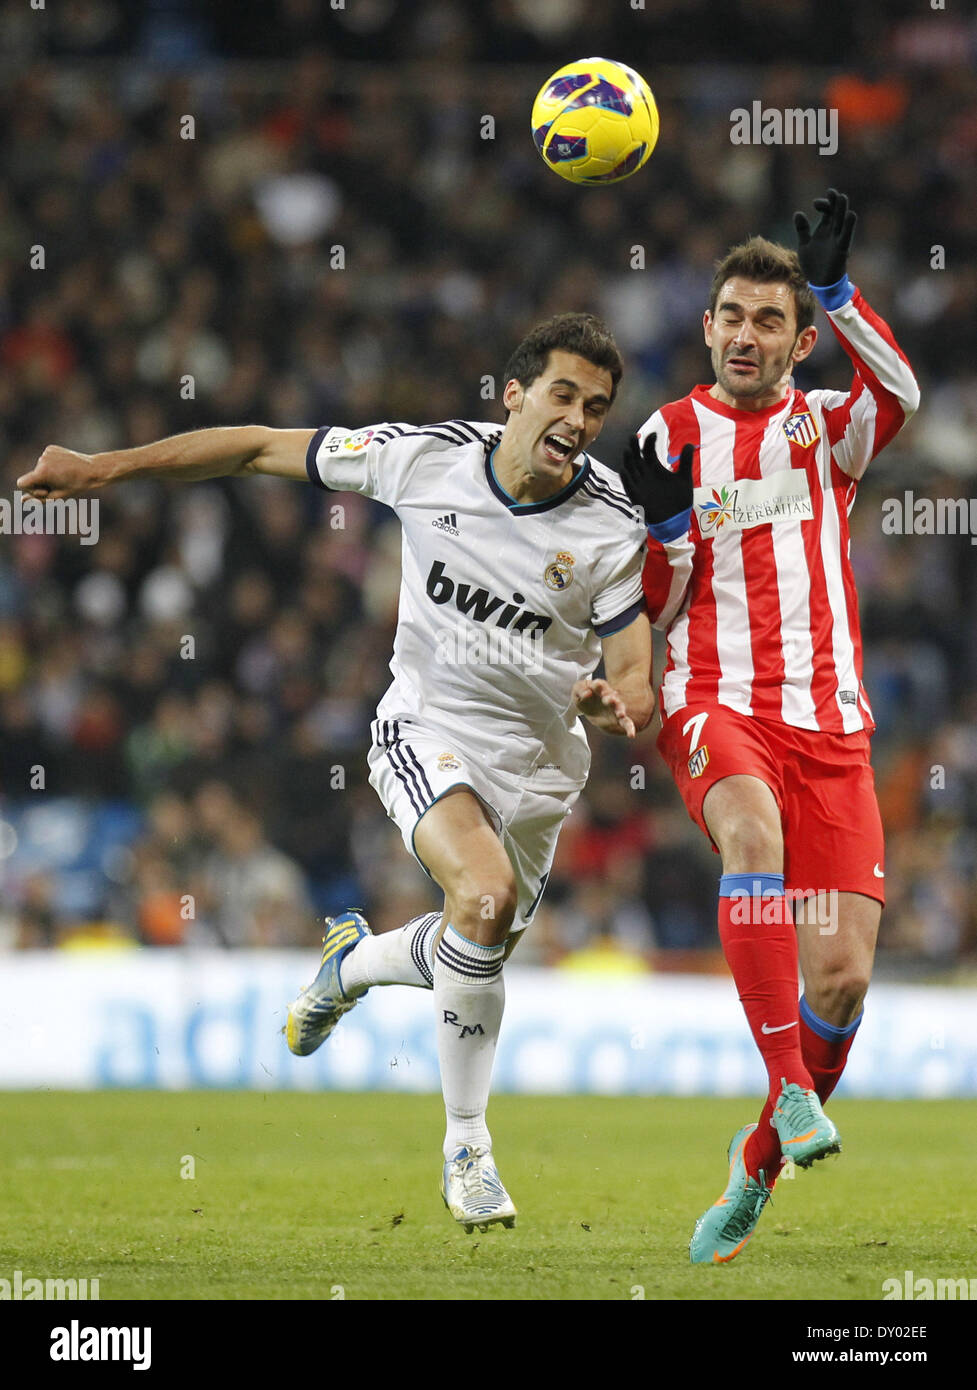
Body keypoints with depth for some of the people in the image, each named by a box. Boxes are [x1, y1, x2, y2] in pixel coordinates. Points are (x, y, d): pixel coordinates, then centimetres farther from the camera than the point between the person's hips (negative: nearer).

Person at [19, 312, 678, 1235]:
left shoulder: (612, 531, -14)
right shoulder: (424, 459, -15)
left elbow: (635, 682, -8)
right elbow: (263, 449, -5)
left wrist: (617, 704, -34)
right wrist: (102, 468, -4)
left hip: (536, 765, 3)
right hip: (425, 732, -3)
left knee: (477, 952, 11)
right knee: (486, 897, -28)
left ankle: (352, 960, 49)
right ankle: (466, 1147, -12)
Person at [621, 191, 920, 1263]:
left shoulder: (826, 428, 13)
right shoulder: (666, 439, 11)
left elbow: (900, 392, -12)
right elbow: (647, 613, 10)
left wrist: (836, 291, -23)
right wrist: (669, 527, -8)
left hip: (827, 721, 2)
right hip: (713, 706, -2)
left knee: (841, 973, -9)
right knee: (753, 828, -37)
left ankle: (756, 1169, 12)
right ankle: (792, 1092, -40)